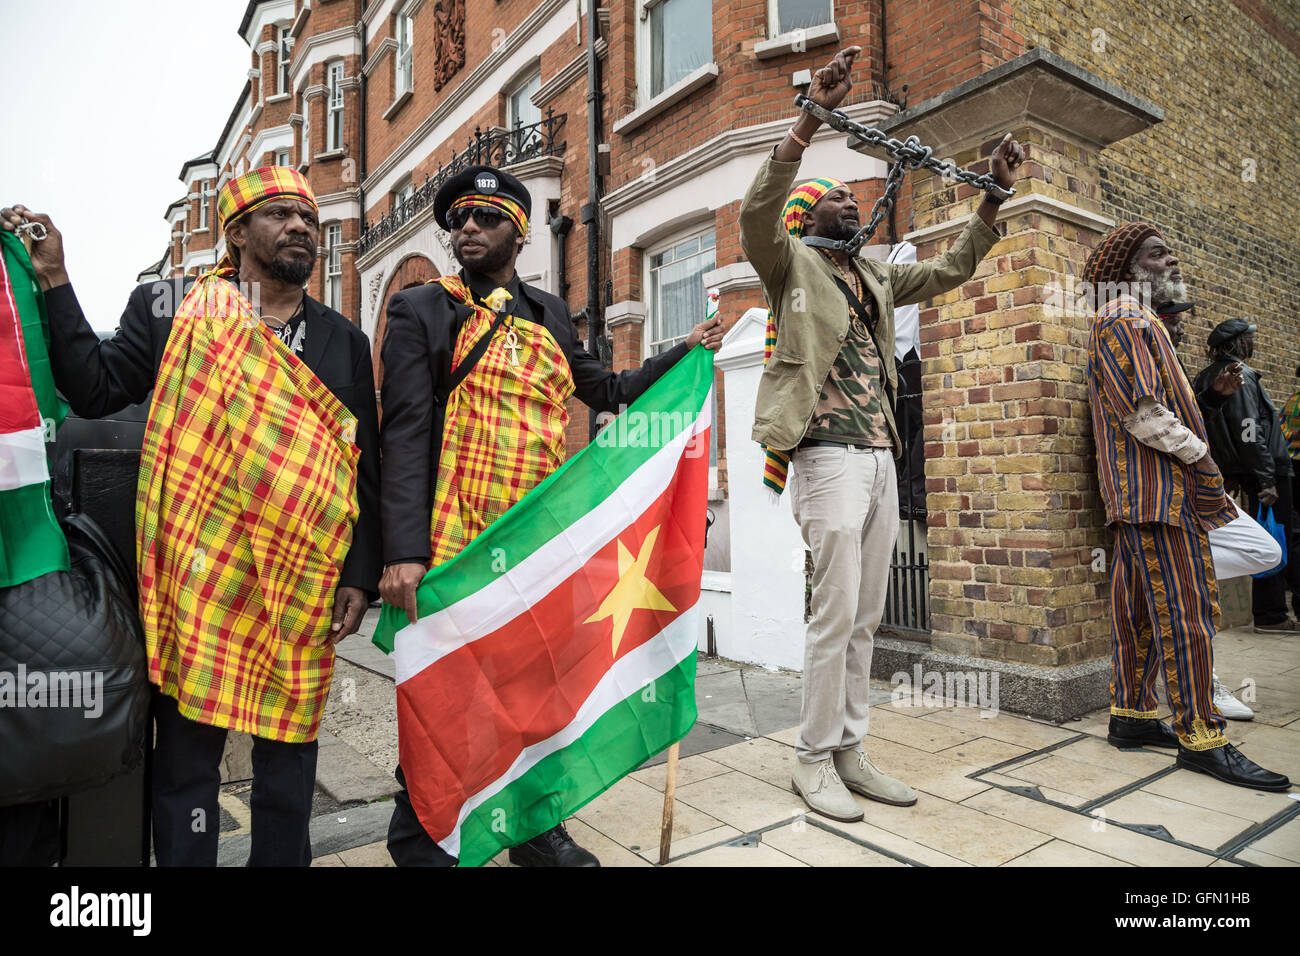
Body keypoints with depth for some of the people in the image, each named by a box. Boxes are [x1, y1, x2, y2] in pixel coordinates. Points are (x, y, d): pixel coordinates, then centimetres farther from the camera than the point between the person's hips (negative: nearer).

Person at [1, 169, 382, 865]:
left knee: (289, 746, 13)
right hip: (196, 575, -1)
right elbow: (95, 392, 2)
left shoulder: (344, 340, 9)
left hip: (301, 586, 2)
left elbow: (365, 466, 7)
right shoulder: (172, 308, 6)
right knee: (187, 749, 8)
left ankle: (282, 860, 33)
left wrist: (359, 577, 1)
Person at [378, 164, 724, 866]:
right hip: (456, 541, -4)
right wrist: (403, 553, -19)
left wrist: (684, 352, 15)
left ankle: (538, 830, 34)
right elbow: (405, 434, -10)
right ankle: (417, 840, 29)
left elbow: (607, 391, 23)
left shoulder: (548, 314, 15)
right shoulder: (421, 310, 1)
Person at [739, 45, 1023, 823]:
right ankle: (814, 759, 7)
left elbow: (950, 270, 30)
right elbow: (757, 213, -17)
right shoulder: (793, 262, 3)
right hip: (829, 457, -7)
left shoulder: (876, 276, 23)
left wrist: (996, 195, 20)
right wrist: (810, 121, -25)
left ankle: (850, 751, 19)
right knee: (836, 614, -8)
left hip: (882, 460, 8)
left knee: (866, 620, 9)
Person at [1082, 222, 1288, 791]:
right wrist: (1199, 456, -13)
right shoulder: (1123, 321, -7)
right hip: (1154, 487, -11)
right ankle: (1200, 737, -4)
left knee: (1140, 606, 11)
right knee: (1184, 608, -9)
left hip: (1149, 488, 11)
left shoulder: (1138, 323, 26)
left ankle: (1131, 713, 17)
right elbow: (1141, 409, -18)